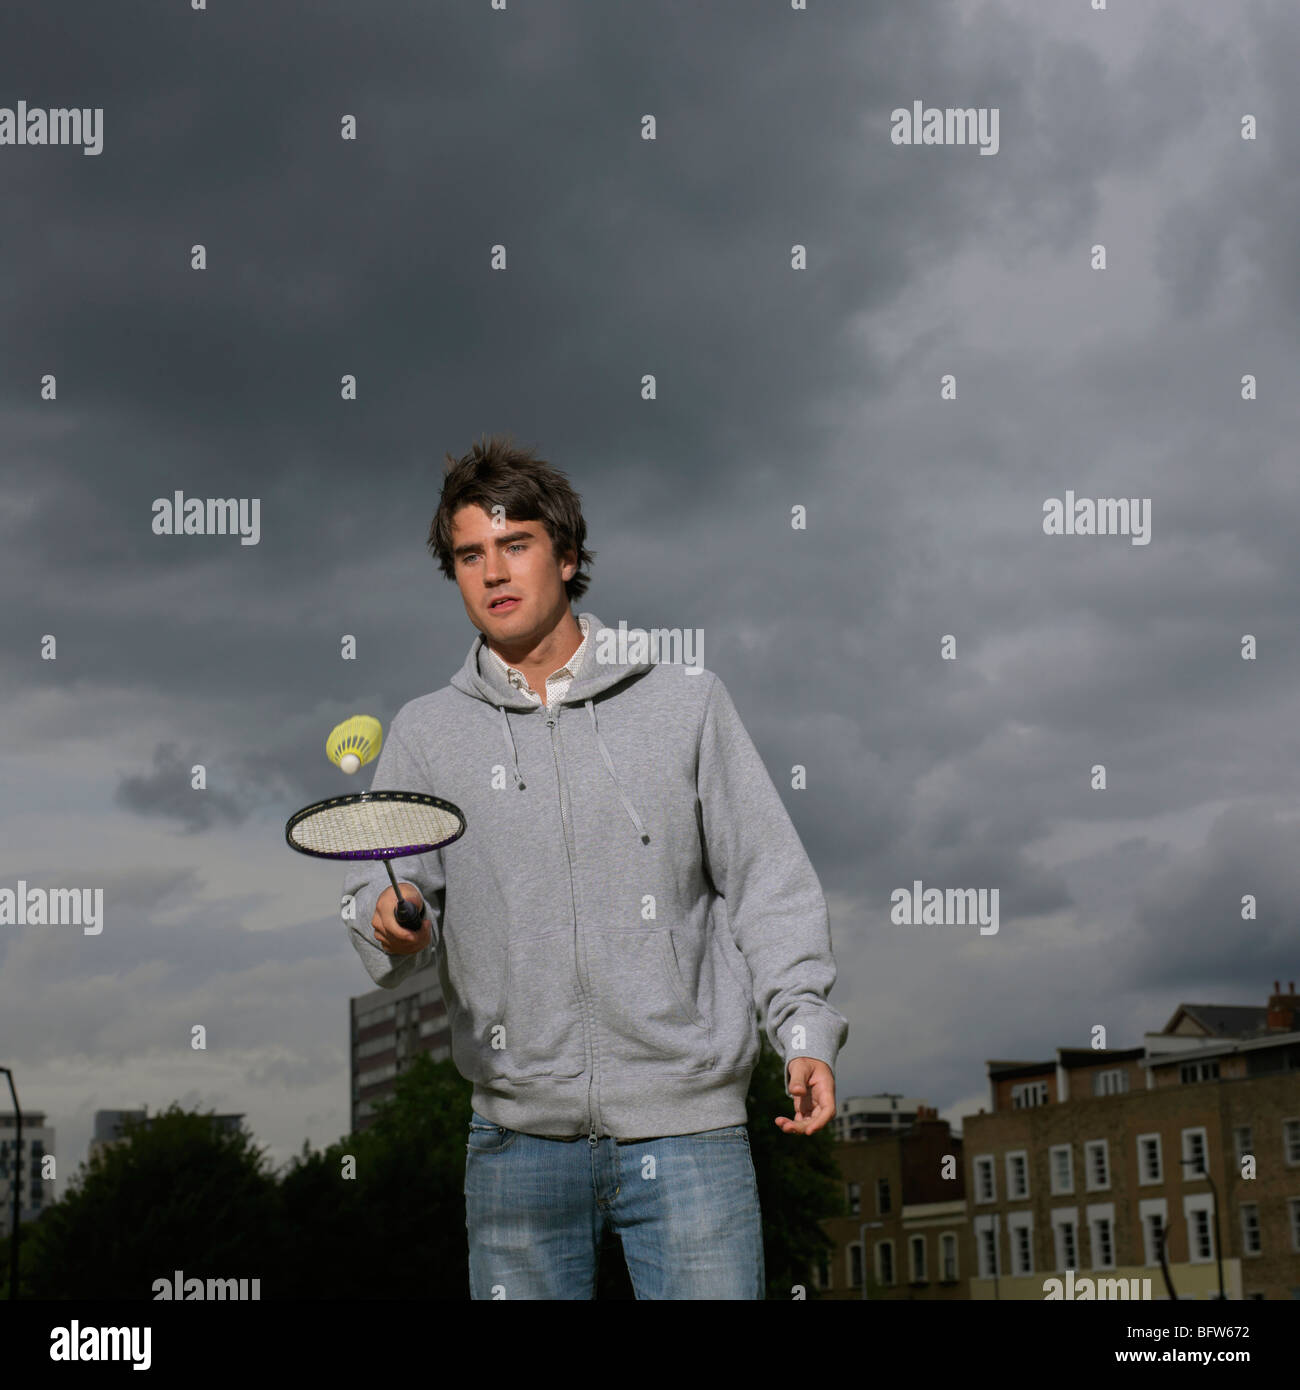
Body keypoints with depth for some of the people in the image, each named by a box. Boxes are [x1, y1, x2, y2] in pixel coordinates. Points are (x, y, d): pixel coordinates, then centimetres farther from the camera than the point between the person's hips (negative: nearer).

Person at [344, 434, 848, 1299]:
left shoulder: (686, 702, 7)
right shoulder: (426, 733, 9)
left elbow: (768, 883, 6)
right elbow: (382, 895, 7)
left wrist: (805, 1030, -6)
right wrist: (397, 927, -17)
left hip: (684, 1127, -1)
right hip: (517, 1135, 2)